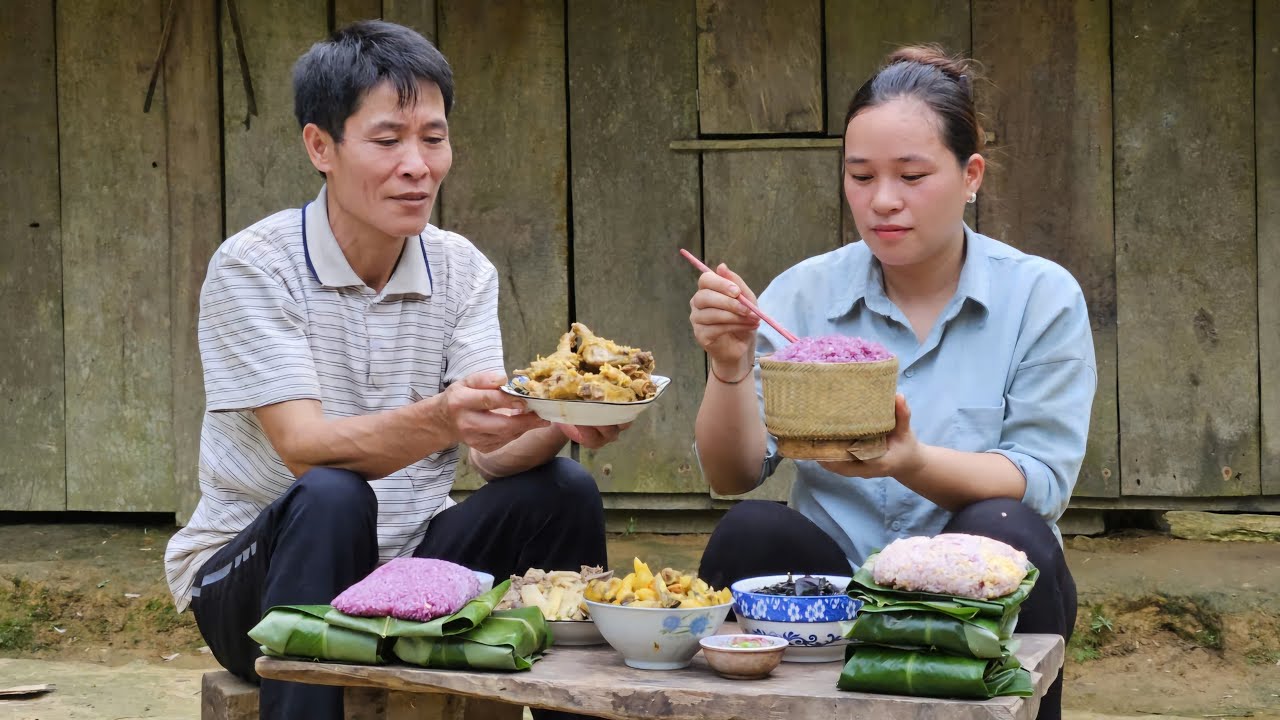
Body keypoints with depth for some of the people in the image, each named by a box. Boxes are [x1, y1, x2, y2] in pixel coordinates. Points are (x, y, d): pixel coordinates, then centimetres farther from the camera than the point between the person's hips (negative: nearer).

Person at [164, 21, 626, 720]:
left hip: (404, 563, 4)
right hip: (249, 572, -4)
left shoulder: (463, 270, 3)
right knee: (330, 501, -34)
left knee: (561, 489, -17)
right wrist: (437, 421, -43)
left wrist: (559, 422, -32)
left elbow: (496, 447, -9)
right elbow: (304, 448, -24)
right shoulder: (252, 267, -12)